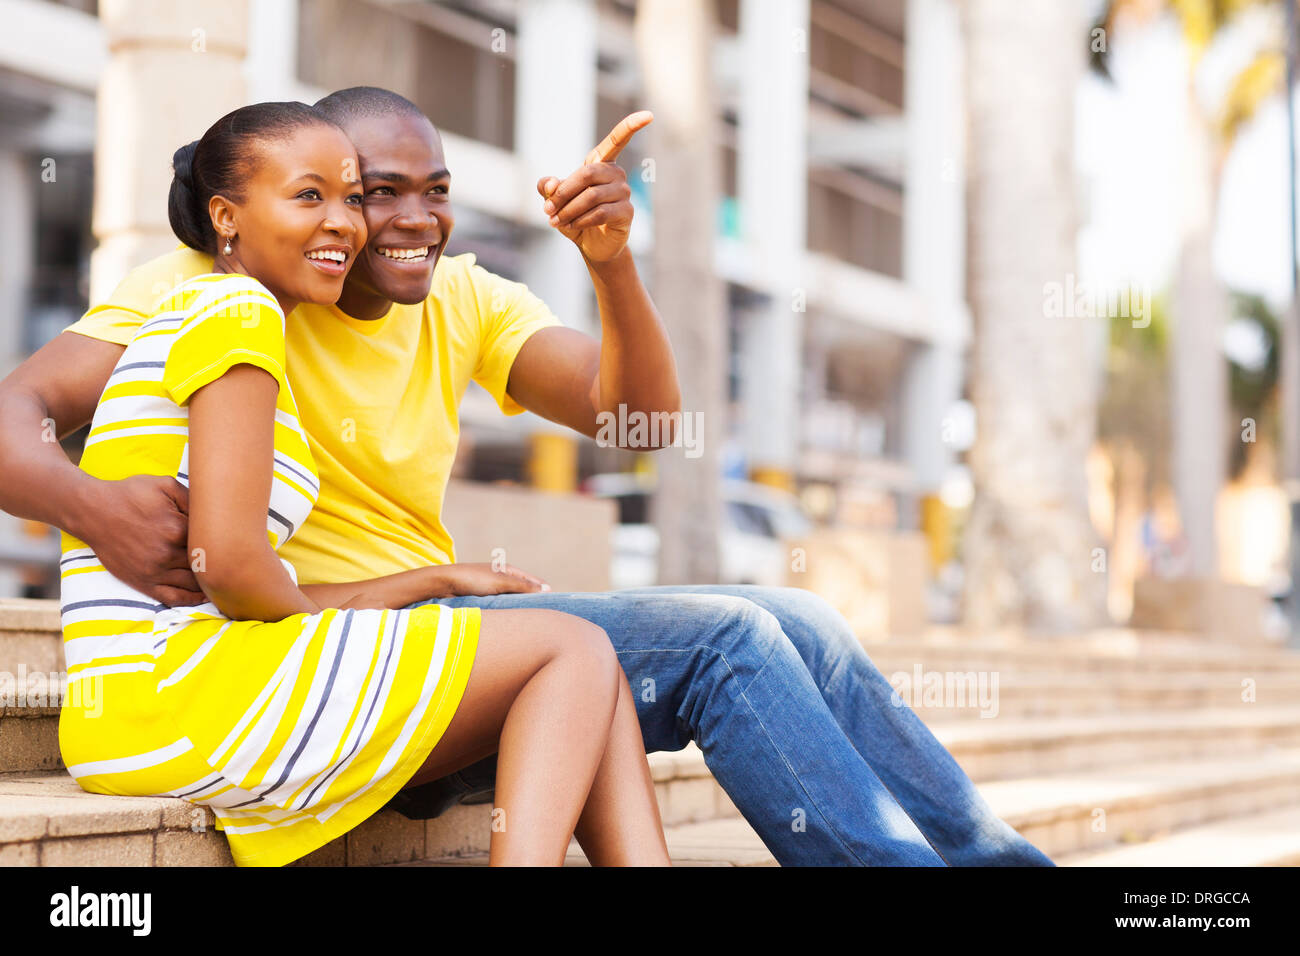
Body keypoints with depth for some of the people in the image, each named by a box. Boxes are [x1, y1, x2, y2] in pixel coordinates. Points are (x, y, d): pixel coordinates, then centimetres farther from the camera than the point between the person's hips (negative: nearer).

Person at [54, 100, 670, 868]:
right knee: (575, 649, -5)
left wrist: (441, 581, 17)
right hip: (181, 693, -9)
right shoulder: (237, 311, -5)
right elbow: (227, 562, -17)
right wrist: (315, 614, 2)